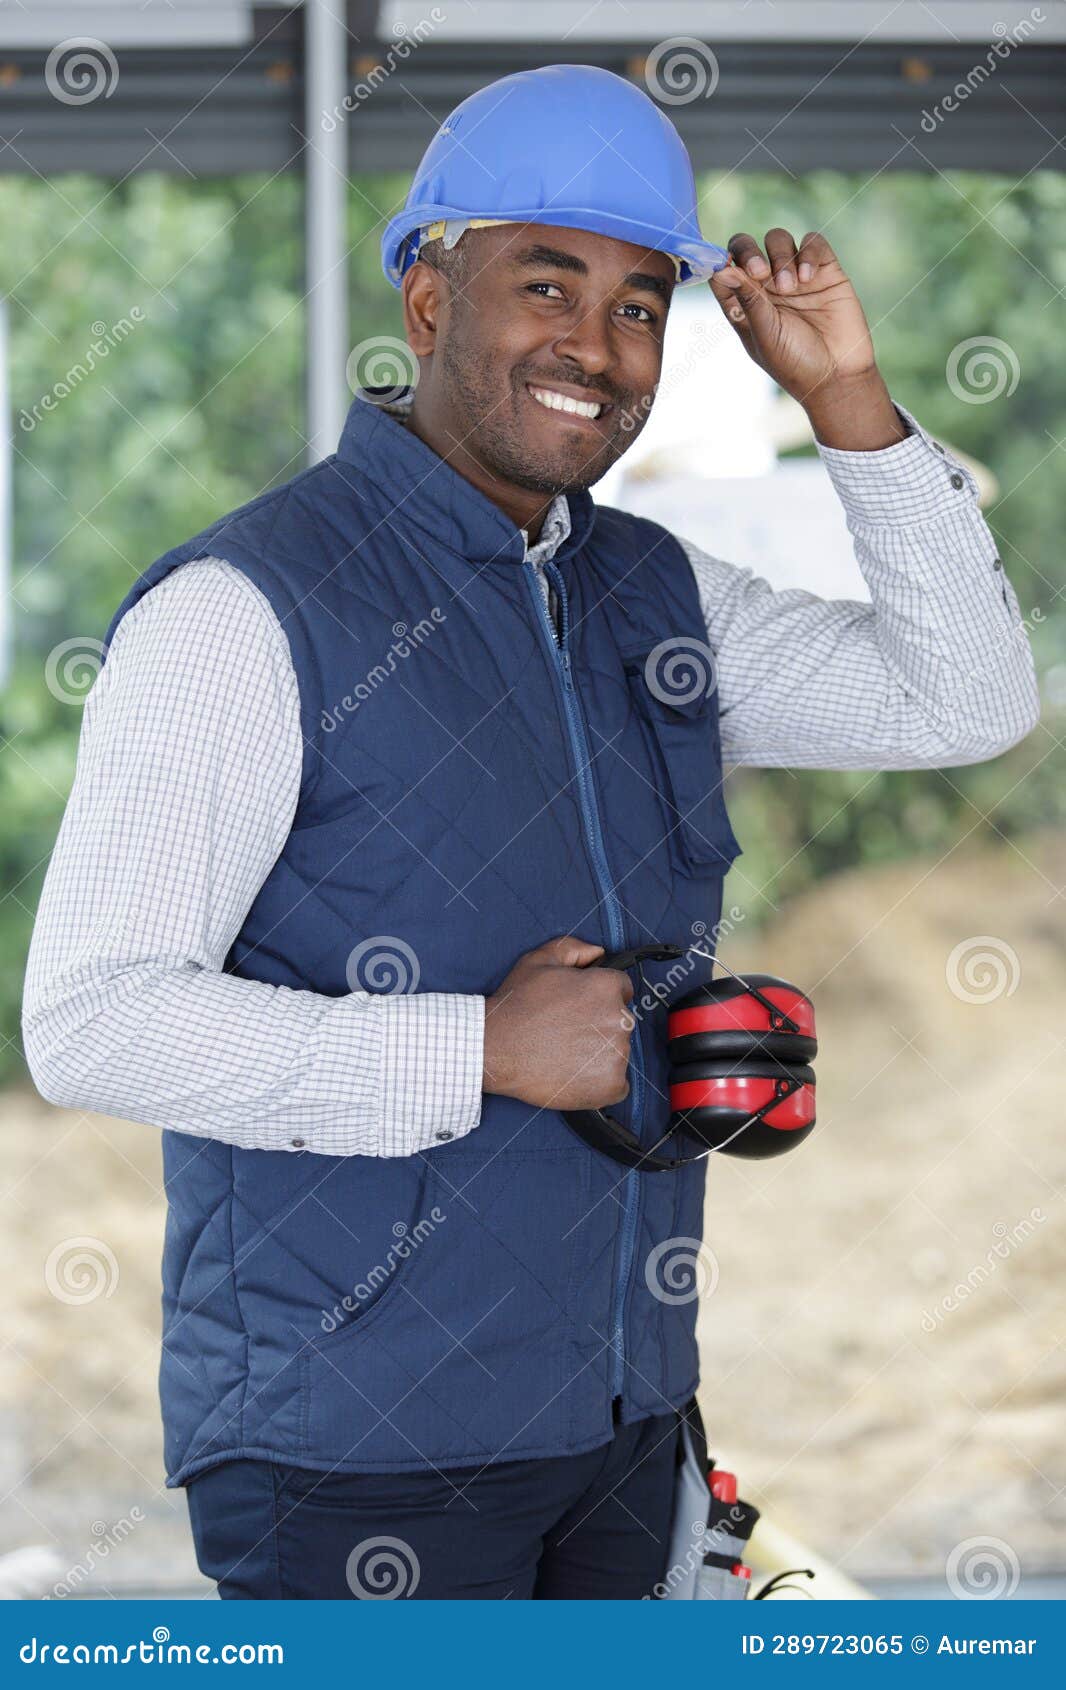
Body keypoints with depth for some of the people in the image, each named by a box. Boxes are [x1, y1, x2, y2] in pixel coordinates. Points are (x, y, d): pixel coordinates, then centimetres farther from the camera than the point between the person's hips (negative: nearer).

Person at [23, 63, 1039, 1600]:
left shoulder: (650, 594, 10)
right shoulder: (245, 611, -13)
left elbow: (968, 704, 10)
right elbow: (91, 1023, -19)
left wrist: (846, 395, 1)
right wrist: (484, 1051, -21)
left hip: (621, 1414, 7)